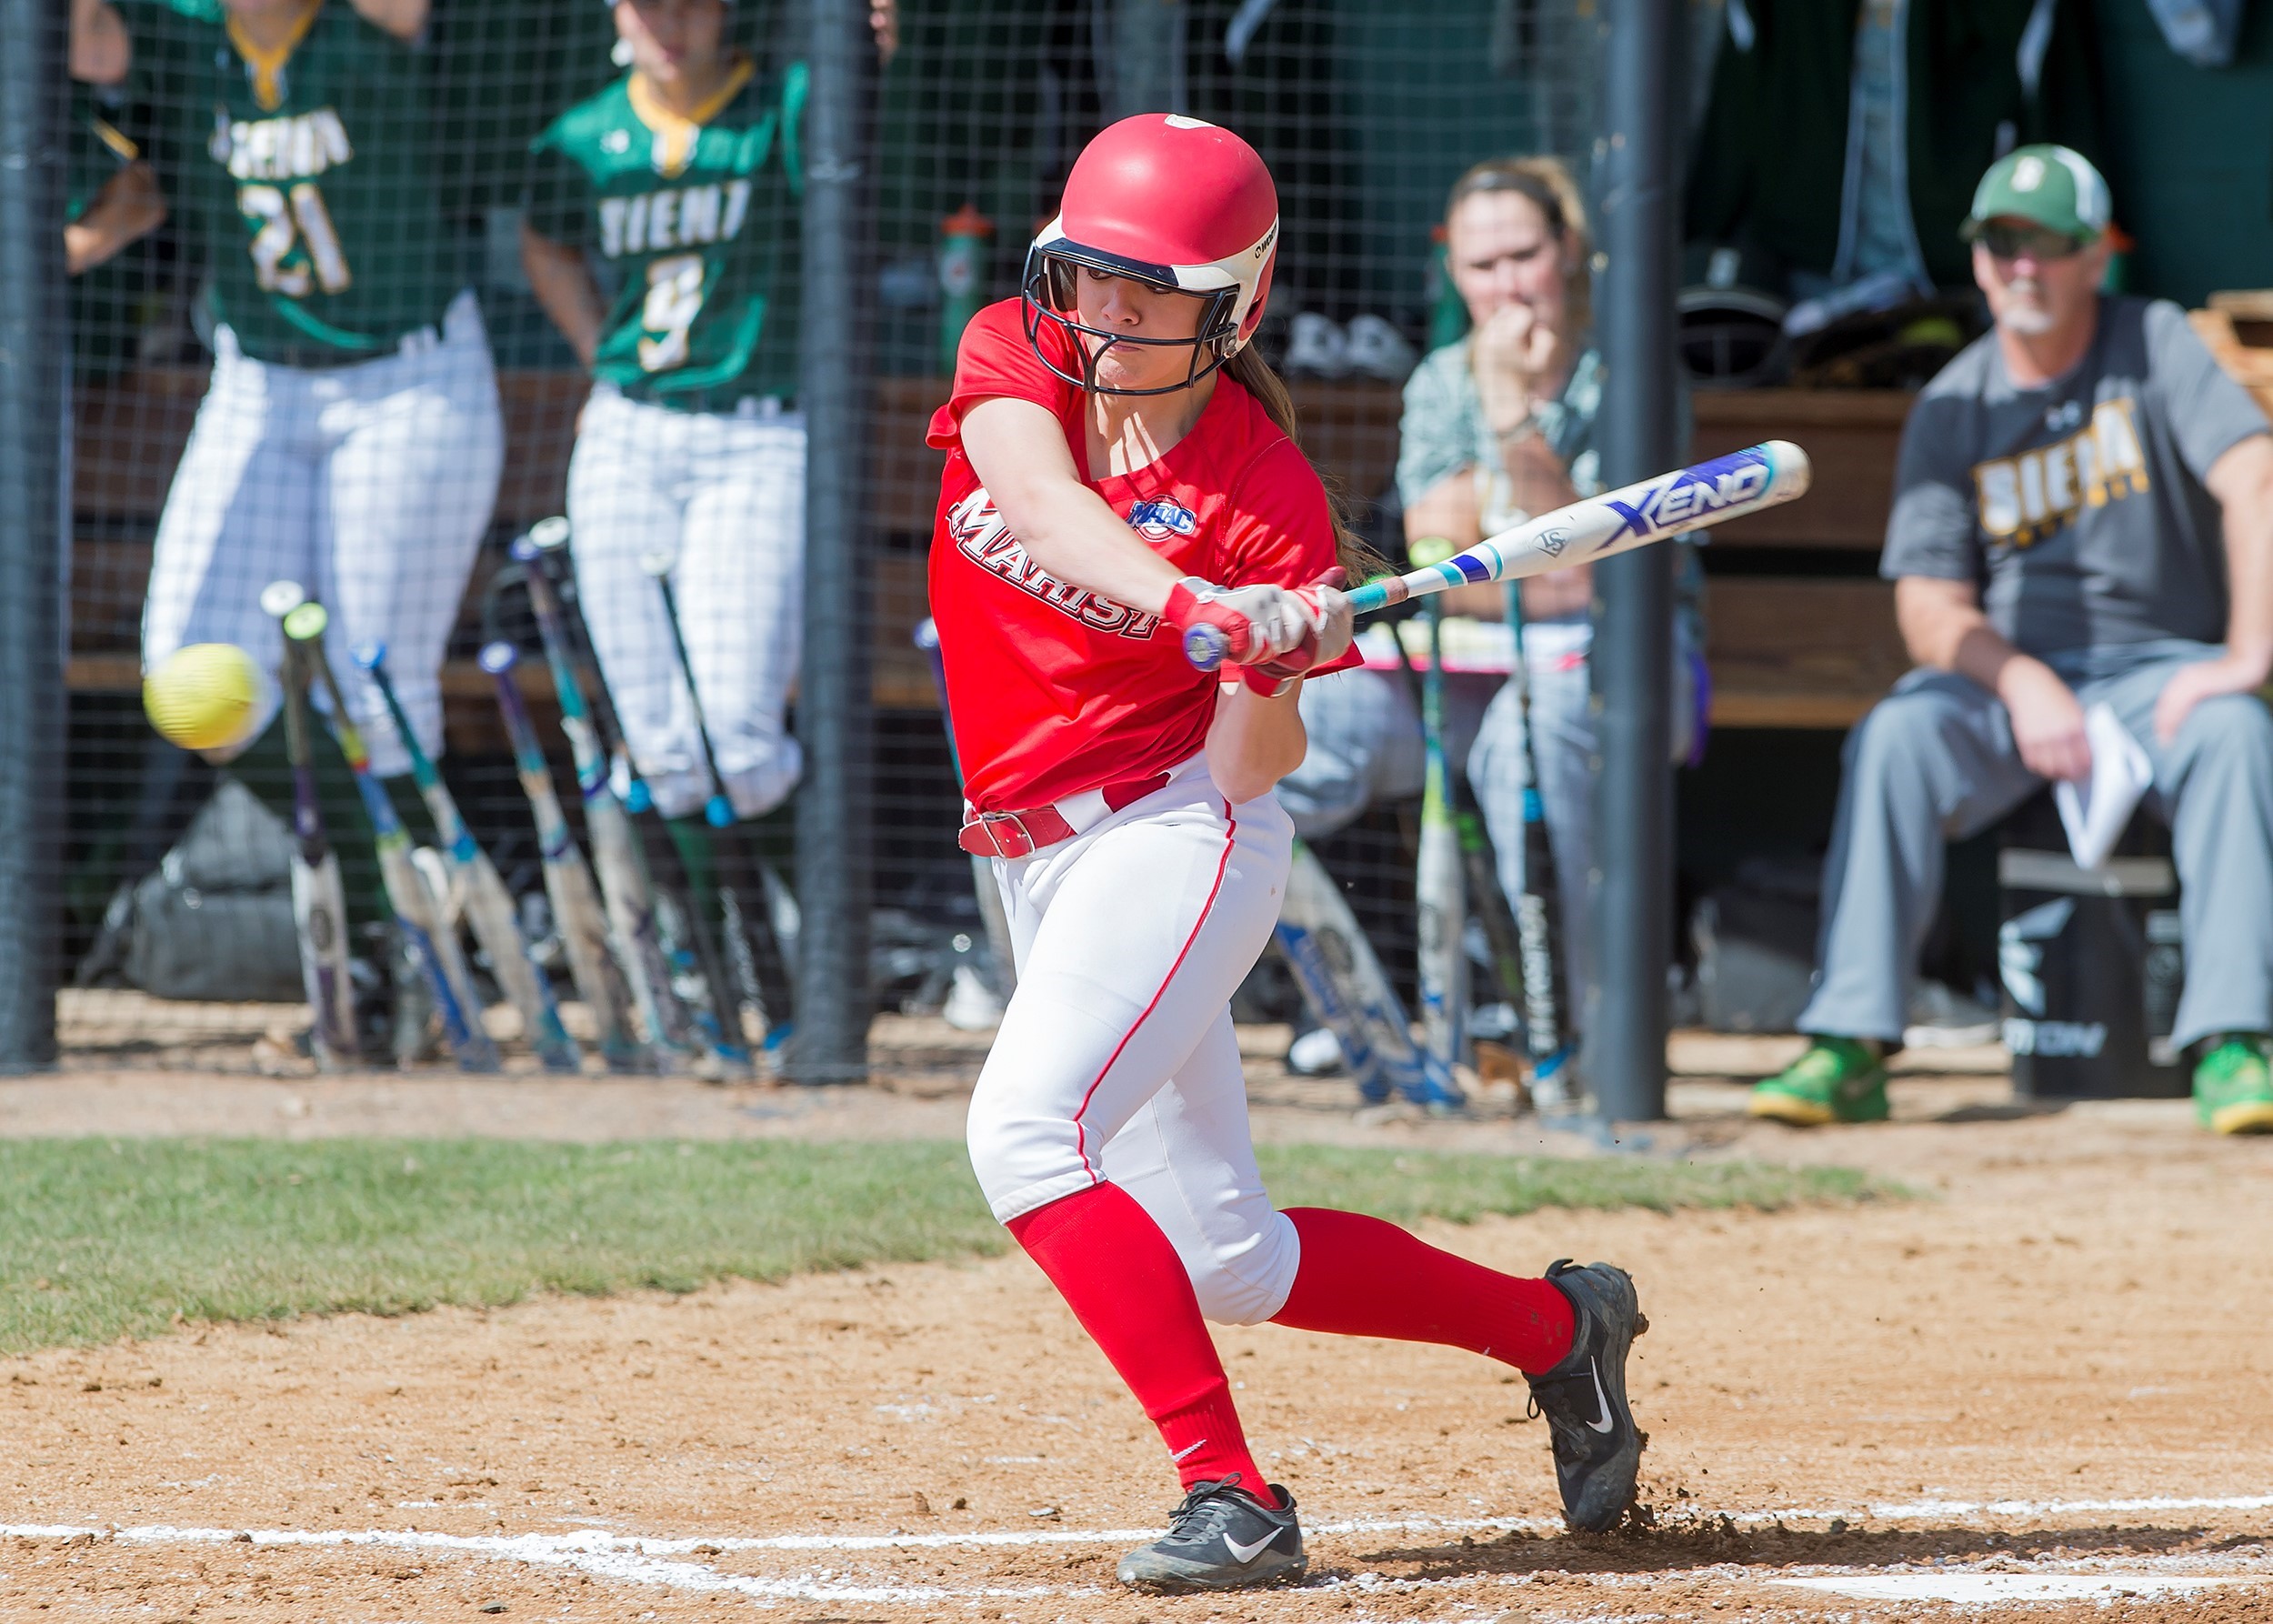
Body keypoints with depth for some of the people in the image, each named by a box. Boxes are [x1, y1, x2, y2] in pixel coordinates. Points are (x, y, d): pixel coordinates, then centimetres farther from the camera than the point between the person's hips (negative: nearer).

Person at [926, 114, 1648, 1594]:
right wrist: (1198, 607, -43)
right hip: (1040, 855, 6)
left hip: (1178, 834, -6)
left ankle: (1232, 1499, -29)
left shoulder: (1266, 496, -15)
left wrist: (1273, 680, -36)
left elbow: (1248, 771, -14)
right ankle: (1560, 1329, 30)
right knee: (1228, 1259, 11)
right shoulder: (1016, 360, -3)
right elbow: (1042, 500, -27)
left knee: (1028, 1133, -29)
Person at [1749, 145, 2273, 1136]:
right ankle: (1849, 1046, -33)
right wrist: (2020, 681, -24)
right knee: (1894, 738, -29)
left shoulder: (2154, 346, -3)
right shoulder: (1953, 408, 2)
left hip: (2156, 667, -1)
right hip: (2003, 669, 1)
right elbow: (1928, 608, -3)